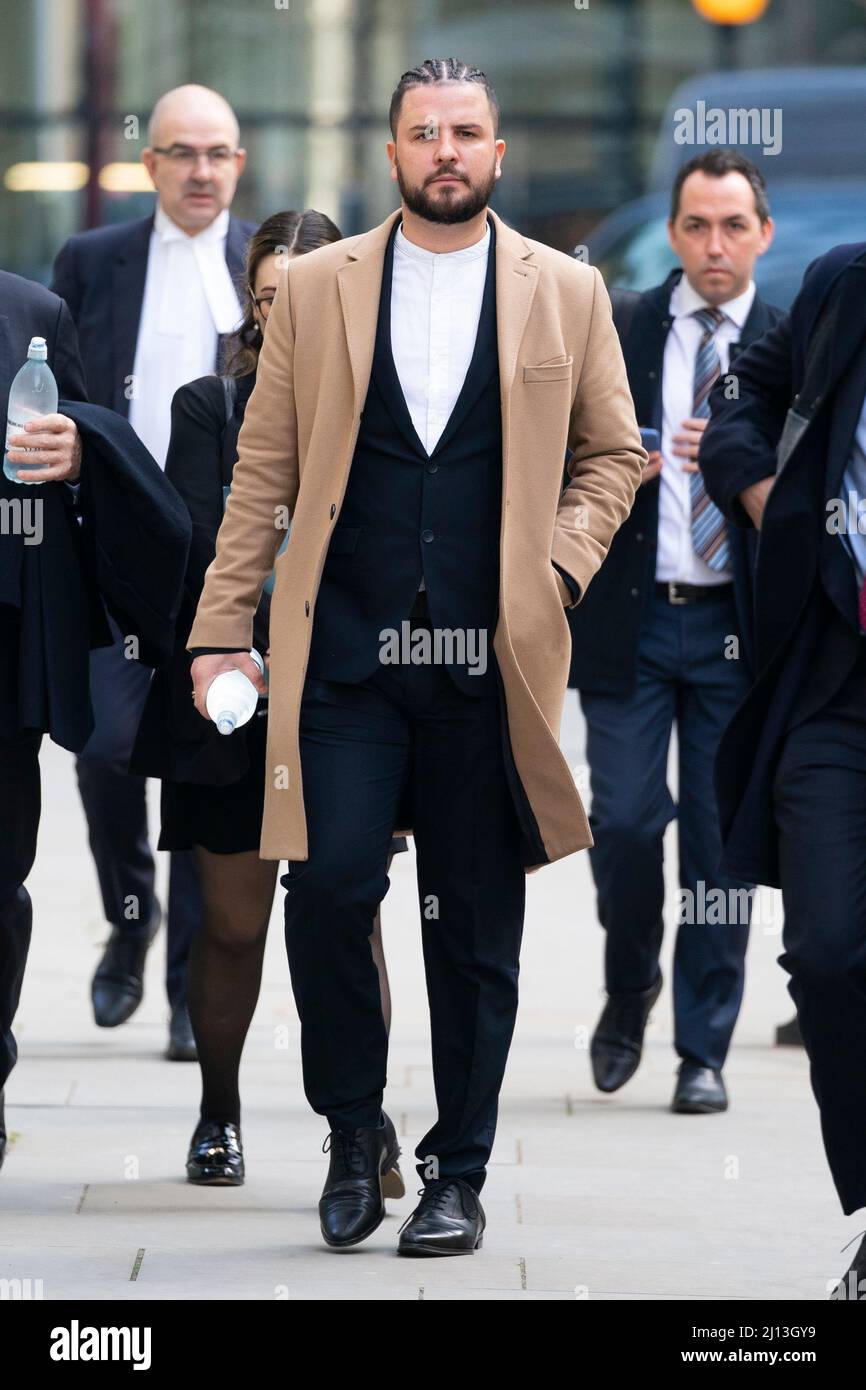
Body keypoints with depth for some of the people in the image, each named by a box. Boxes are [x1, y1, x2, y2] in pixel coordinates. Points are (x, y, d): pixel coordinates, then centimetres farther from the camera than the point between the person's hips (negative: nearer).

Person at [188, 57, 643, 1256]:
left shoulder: (565, 294, 8)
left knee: (478, 926, 3)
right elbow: (263, 469, 8)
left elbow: (614, 454, 15)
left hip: (489, 659, 0)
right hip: (345, 654, 0)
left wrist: (560, 564, -2)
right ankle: (354, 1130, 9)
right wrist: (223, 628, 3)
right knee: (329, 884, -13)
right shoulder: (316, 290, 8)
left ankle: (459, 1175, 14)